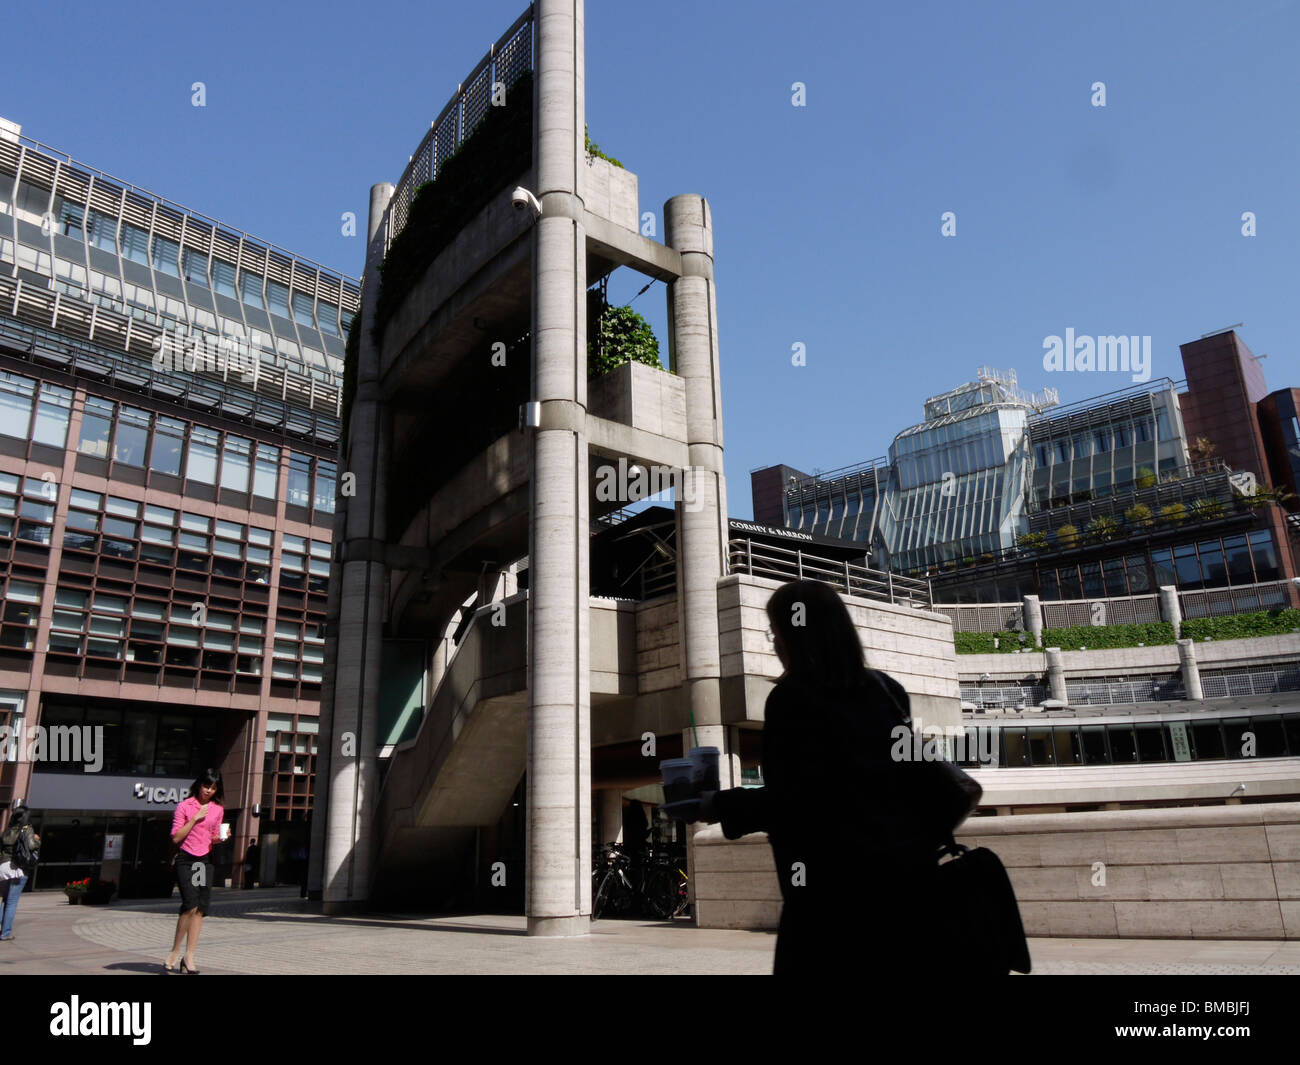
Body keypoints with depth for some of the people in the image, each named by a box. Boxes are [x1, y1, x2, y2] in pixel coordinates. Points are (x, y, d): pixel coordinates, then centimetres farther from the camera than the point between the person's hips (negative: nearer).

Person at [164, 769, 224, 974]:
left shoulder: (218, 809, 10)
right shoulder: (185, 806, -2)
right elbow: (175, 837, -7)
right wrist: (195, 818, -14)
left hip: (205, 860, 4)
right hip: (185, 859, -4)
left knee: (200, 909, -1)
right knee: (190, 904, -17)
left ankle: (189, 958, 5)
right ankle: (174, 953, -2)